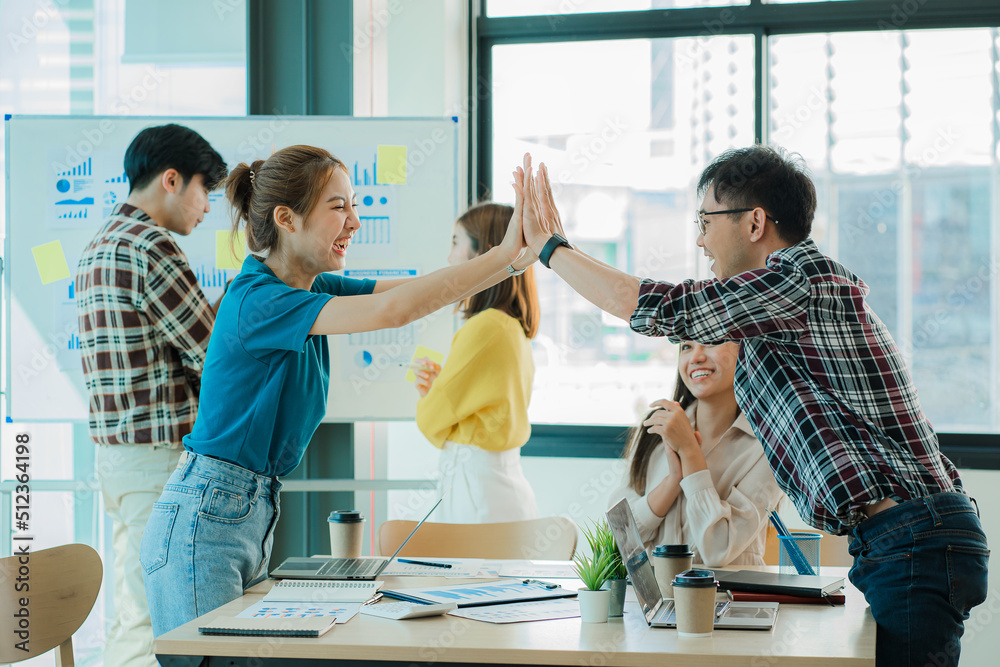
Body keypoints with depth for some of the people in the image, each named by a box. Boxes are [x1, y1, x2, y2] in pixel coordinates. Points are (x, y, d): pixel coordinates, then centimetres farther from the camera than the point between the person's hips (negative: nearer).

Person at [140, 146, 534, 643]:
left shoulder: (312, 287, 9)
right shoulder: (256, 299, -19)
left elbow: (423, 289, 5)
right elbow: (391, 310, -29)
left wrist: (514, 260, -10)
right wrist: (502, 255, -28)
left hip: (255, 517, 9)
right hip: (203, 523, -9)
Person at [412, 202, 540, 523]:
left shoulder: (484, 327, -16)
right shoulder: (516, 328, 12)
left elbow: (432, 419, -10)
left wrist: (428, 397, 12)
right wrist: (439, 387, 7)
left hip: (479, 490, -9)